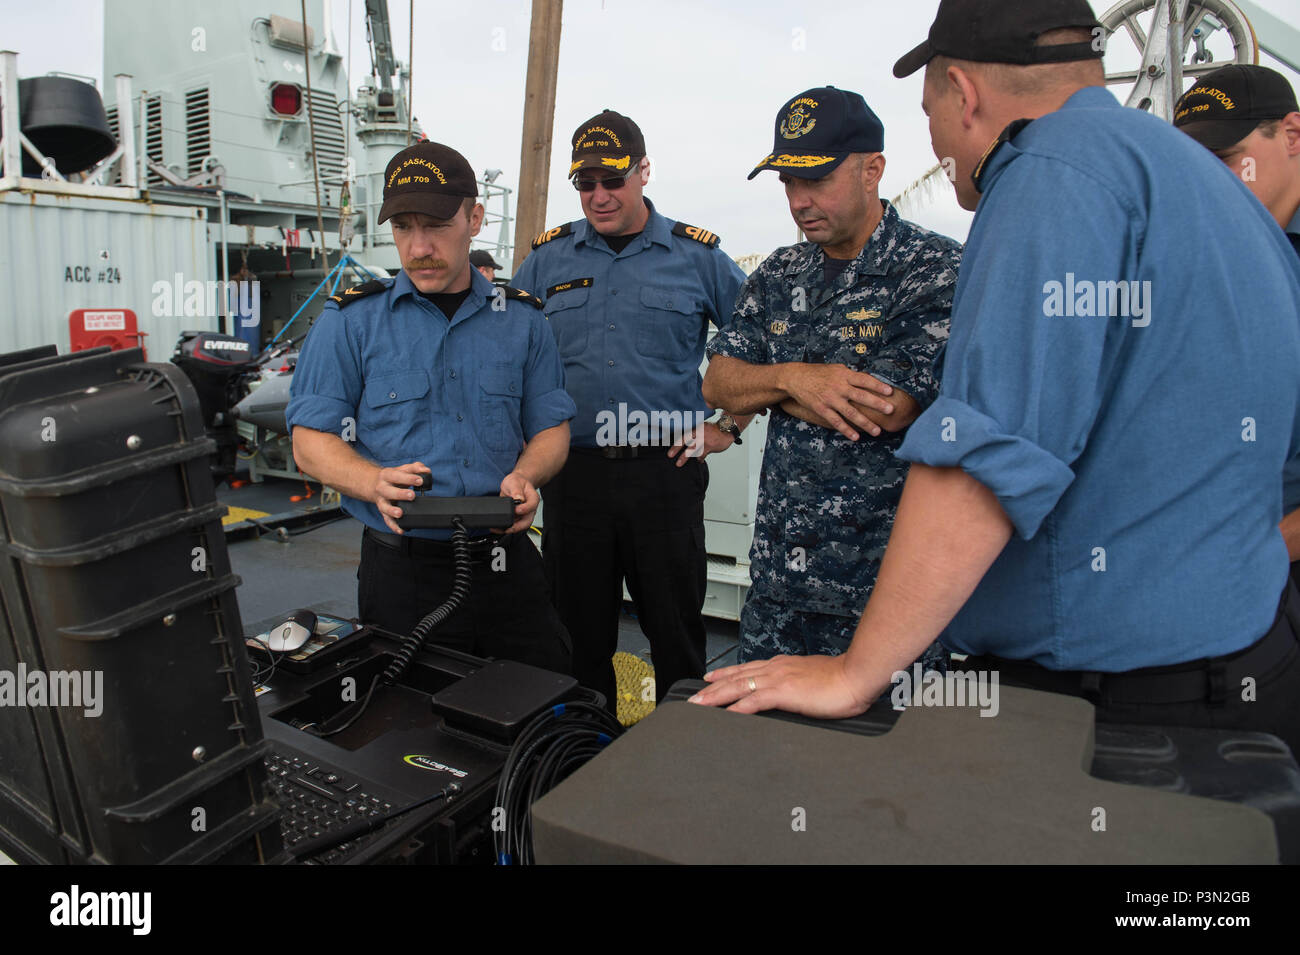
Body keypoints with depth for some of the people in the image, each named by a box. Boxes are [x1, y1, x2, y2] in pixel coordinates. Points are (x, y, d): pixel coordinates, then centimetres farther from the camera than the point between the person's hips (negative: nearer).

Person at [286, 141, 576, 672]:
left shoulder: (522, 319, 8)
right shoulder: (350, 320, 1)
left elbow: (550, 428, 10)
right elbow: (312, 441, 0)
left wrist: (525, 477, -12)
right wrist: (377, 483, -20)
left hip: (507, 562, 2)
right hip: (402, 568, -2)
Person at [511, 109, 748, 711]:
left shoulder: (697, 256, 4)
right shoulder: (548, 258, 9)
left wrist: (729, 426, 4)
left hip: (666, 472, -2)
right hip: (573, 474, 2)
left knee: (677, 633, 6)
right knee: (581, 635, 11)